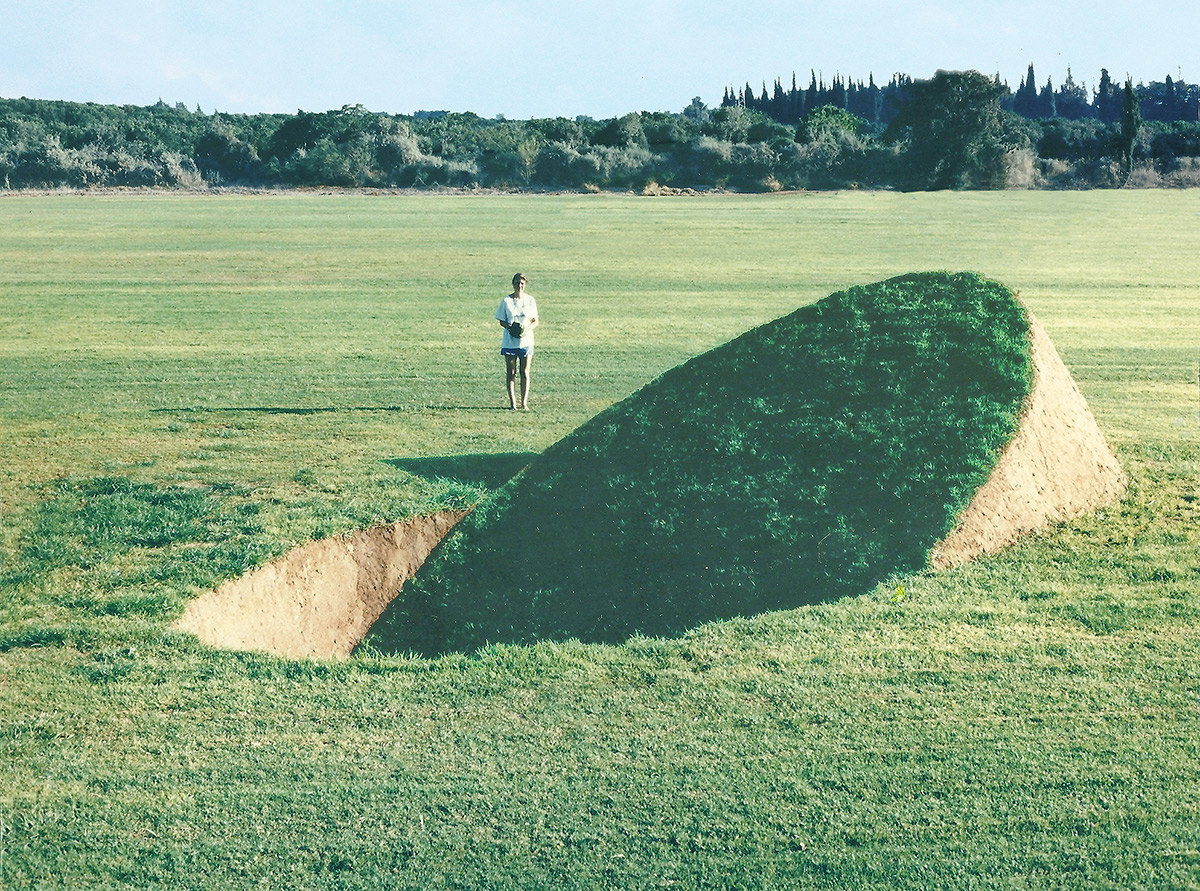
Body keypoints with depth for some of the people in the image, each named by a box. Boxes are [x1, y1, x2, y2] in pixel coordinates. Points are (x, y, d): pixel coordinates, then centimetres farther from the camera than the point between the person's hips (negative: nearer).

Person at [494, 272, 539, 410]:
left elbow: (535, 321, 6)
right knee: (511, 372, 1)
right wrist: (509, 327, -18)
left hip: (526, 340, 1)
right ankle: (512, 403, 4)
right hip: (510, 341, -1)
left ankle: (524, 403, 5)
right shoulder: (506, 301, 2)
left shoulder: (530, 300, 5)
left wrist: (527, 328, -14)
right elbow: (501, 321, 4)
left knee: (524, 372, 0)